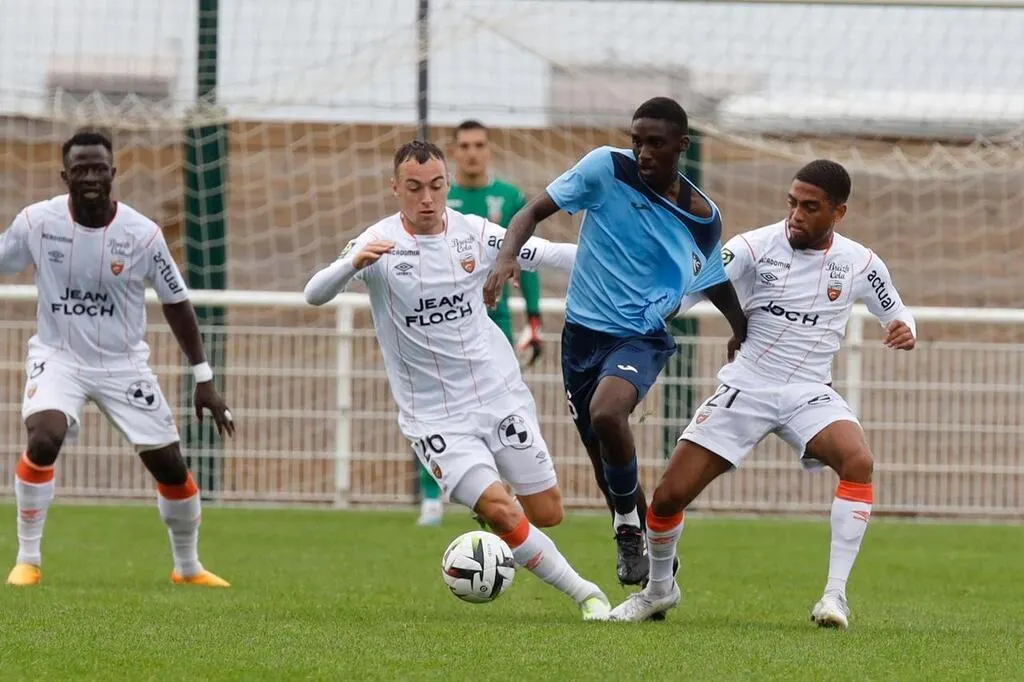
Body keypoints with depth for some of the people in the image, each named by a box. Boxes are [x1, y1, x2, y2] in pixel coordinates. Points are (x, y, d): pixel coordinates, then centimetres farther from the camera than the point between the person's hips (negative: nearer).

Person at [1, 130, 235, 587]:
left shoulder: (142, 234, -13)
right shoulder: (37, 222, -13)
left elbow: (175, 302, -2)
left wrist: (203, 379, -1)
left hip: (123, 364, 1)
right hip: (58, 356, -1)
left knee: (170, 466, 2)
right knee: (43, 439, -29)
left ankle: (188, 567, 26)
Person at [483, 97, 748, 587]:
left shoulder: (702, 219, -1)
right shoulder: (607, 169, -7)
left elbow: (715, 283, 18)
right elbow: (535, 211, -5)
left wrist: (743, 331, 7)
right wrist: (507, 257, -22)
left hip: (641, 337, -2)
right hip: (583, 331, 2)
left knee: (606, 413, -33)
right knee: (607, 465, 8)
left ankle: (630, 526, -12)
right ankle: (652, 564, 29)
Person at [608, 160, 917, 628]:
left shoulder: (858, 264, -2)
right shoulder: (755, 247, -9)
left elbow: (896, 313, 13)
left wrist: (905, 330, -11)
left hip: (810, 394, 0)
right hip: (745, 389, 0)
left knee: (858, 461, -32)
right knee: (669, 496, -5)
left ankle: (835, 593, -25)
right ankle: (659, 590, 26)